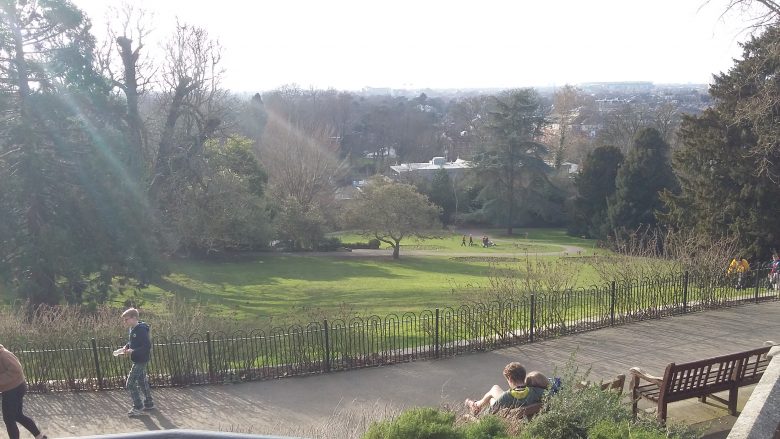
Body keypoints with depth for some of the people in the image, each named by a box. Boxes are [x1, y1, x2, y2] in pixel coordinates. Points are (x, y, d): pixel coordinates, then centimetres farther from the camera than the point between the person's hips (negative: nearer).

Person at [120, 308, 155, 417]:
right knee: (142, 382, 19)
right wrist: (126, 347, 2)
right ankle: (149, 404, 31)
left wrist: (133, 351, -27)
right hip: (137, 360, 10)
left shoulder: (141, 330, -22)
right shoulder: (132, 329, 7)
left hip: (141, 360, -10)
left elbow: (147, 346, -26)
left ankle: (138, 408, 0)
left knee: (130, 383, -8)